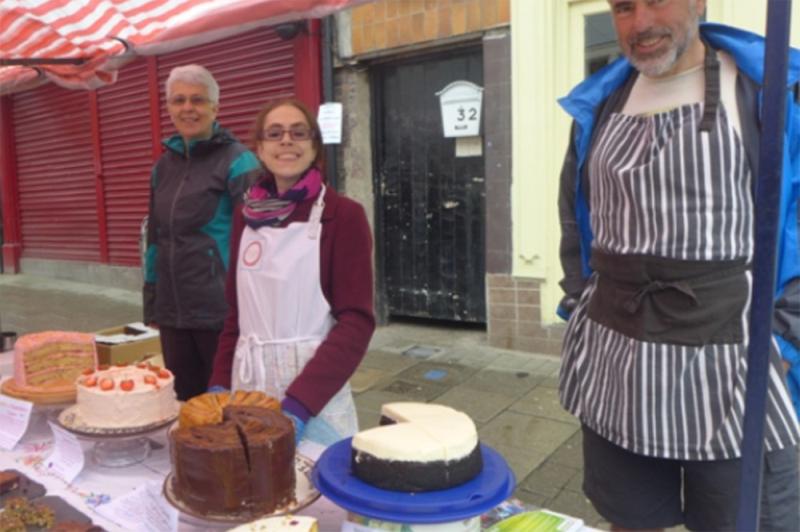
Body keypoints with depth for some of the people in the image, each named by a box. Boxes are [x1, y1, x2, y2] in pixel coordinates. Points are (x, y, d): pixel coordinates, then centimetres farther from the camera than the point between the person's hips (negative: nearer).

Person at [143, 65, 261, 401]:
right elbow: (155, 237, 17)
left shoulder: (238, 161, -7)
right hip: (172, 311, 6)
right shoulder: (164, 165, 12)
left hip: (222, 311, -6)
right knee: (183, 402, 15)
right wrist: (150, 303, 17)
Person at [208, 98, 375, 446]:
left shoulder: (343, 215, -10)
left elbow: (357, 321, -13)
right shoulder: (246, 216, 6)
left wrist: (300, 402, -20)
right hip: (248, 382, 5)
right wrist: (219, 382, 3)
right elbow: (235, 310, 12)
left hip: (313, 386, -4)